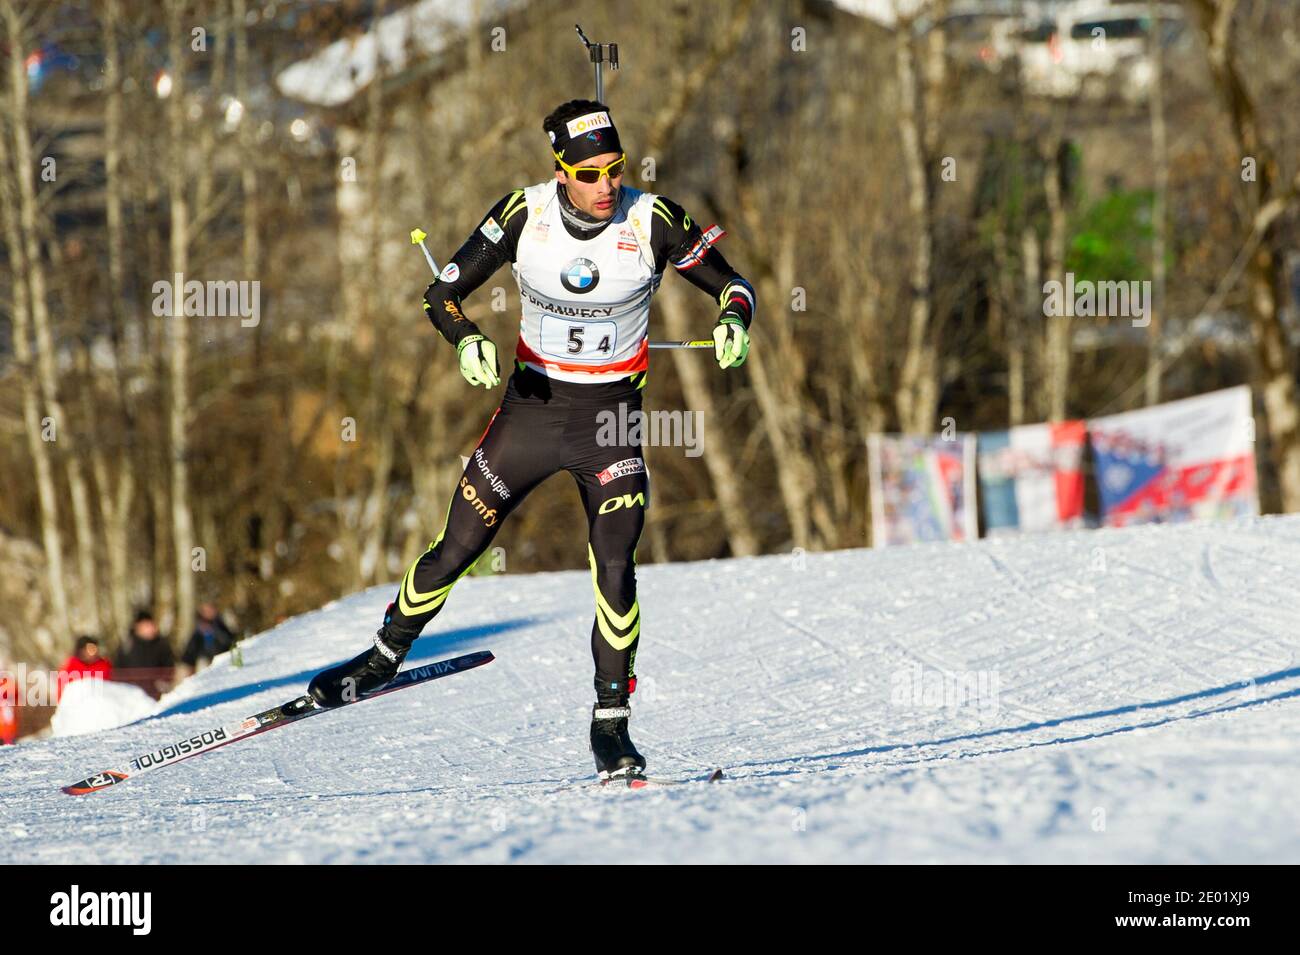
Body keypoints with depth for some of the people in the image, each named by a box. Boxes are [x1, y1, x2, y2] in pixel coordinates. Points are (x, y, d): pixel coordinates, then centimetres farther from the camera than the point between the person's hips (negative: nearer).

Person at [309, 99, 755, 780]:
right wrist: (468, 342, -26)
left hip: (611, 423, -1)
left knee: (613, 571, -15)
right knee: (455, 550, 7)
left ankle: (611, 724, -2)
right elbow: (442, 293, -5)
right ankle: (383, 659, 31)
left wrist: (734, 323, -27)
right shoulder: (525, 213, -12)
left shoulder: (652, 221, -14)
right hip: (531, 409, 1)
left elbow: (732, 284, -4)